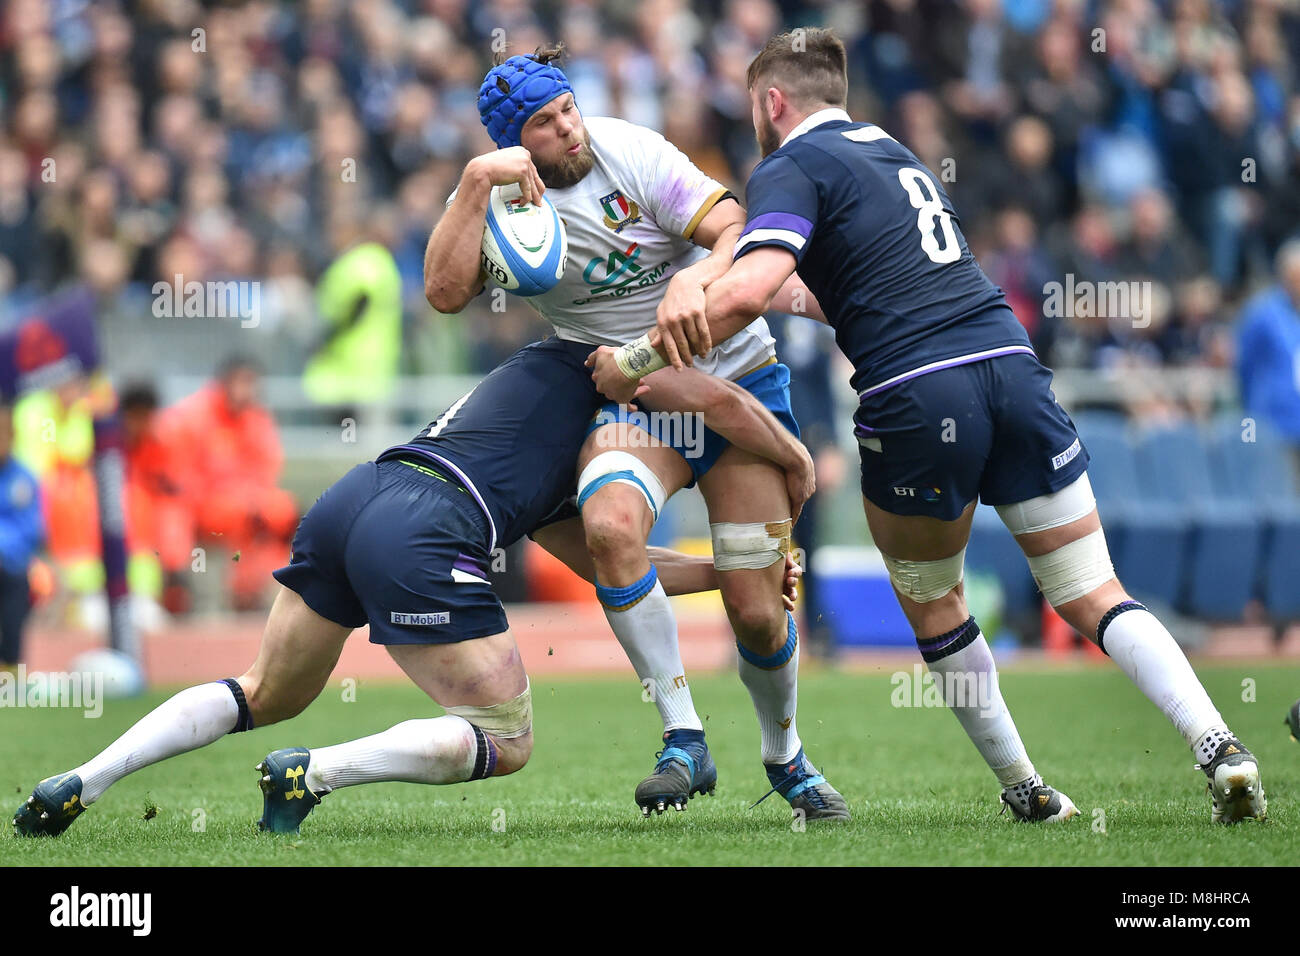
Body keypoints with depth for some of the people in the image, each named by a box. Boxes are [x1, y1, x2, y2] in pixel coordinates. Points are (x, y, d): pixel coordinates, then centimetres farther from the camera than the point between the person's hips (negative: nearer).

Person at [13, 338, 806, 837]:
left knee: (265, 695, 26)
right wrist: (797, 465, 19)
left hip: (349, 502, 8)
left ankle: (78, 784, 10)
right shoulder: (585, 360, 18)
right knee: (506, 741, 5)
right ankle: (314, 772, -15)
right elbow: (715, 399, 5)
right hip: (420, 533, -8)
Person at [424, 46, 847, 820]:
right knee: (611, 524, -33)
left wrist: (695, 280, -34)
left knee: (757, 611, -5)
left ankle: (785, 757, 26)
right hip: (631, 397, 1)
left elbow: (740, 230, -14)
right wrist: (476, 182, -26)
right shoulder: (498, 203, -4)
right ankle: (685, 741, -24)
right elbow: (446, 293, -20)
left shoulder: (630, 149, -9)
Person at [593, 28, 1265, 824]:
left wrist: (637, 362, -4)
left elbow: (747, 291, -14)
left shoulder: (791, 168, 2)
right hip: (1013, 365, 6)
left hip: (917, 397, -5)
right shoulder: (893, 152, 26)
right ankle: (1218, 747, -14)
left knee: (933, 604, 19)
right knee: (1096, 601, 5)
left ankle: (1024, 788, 21)